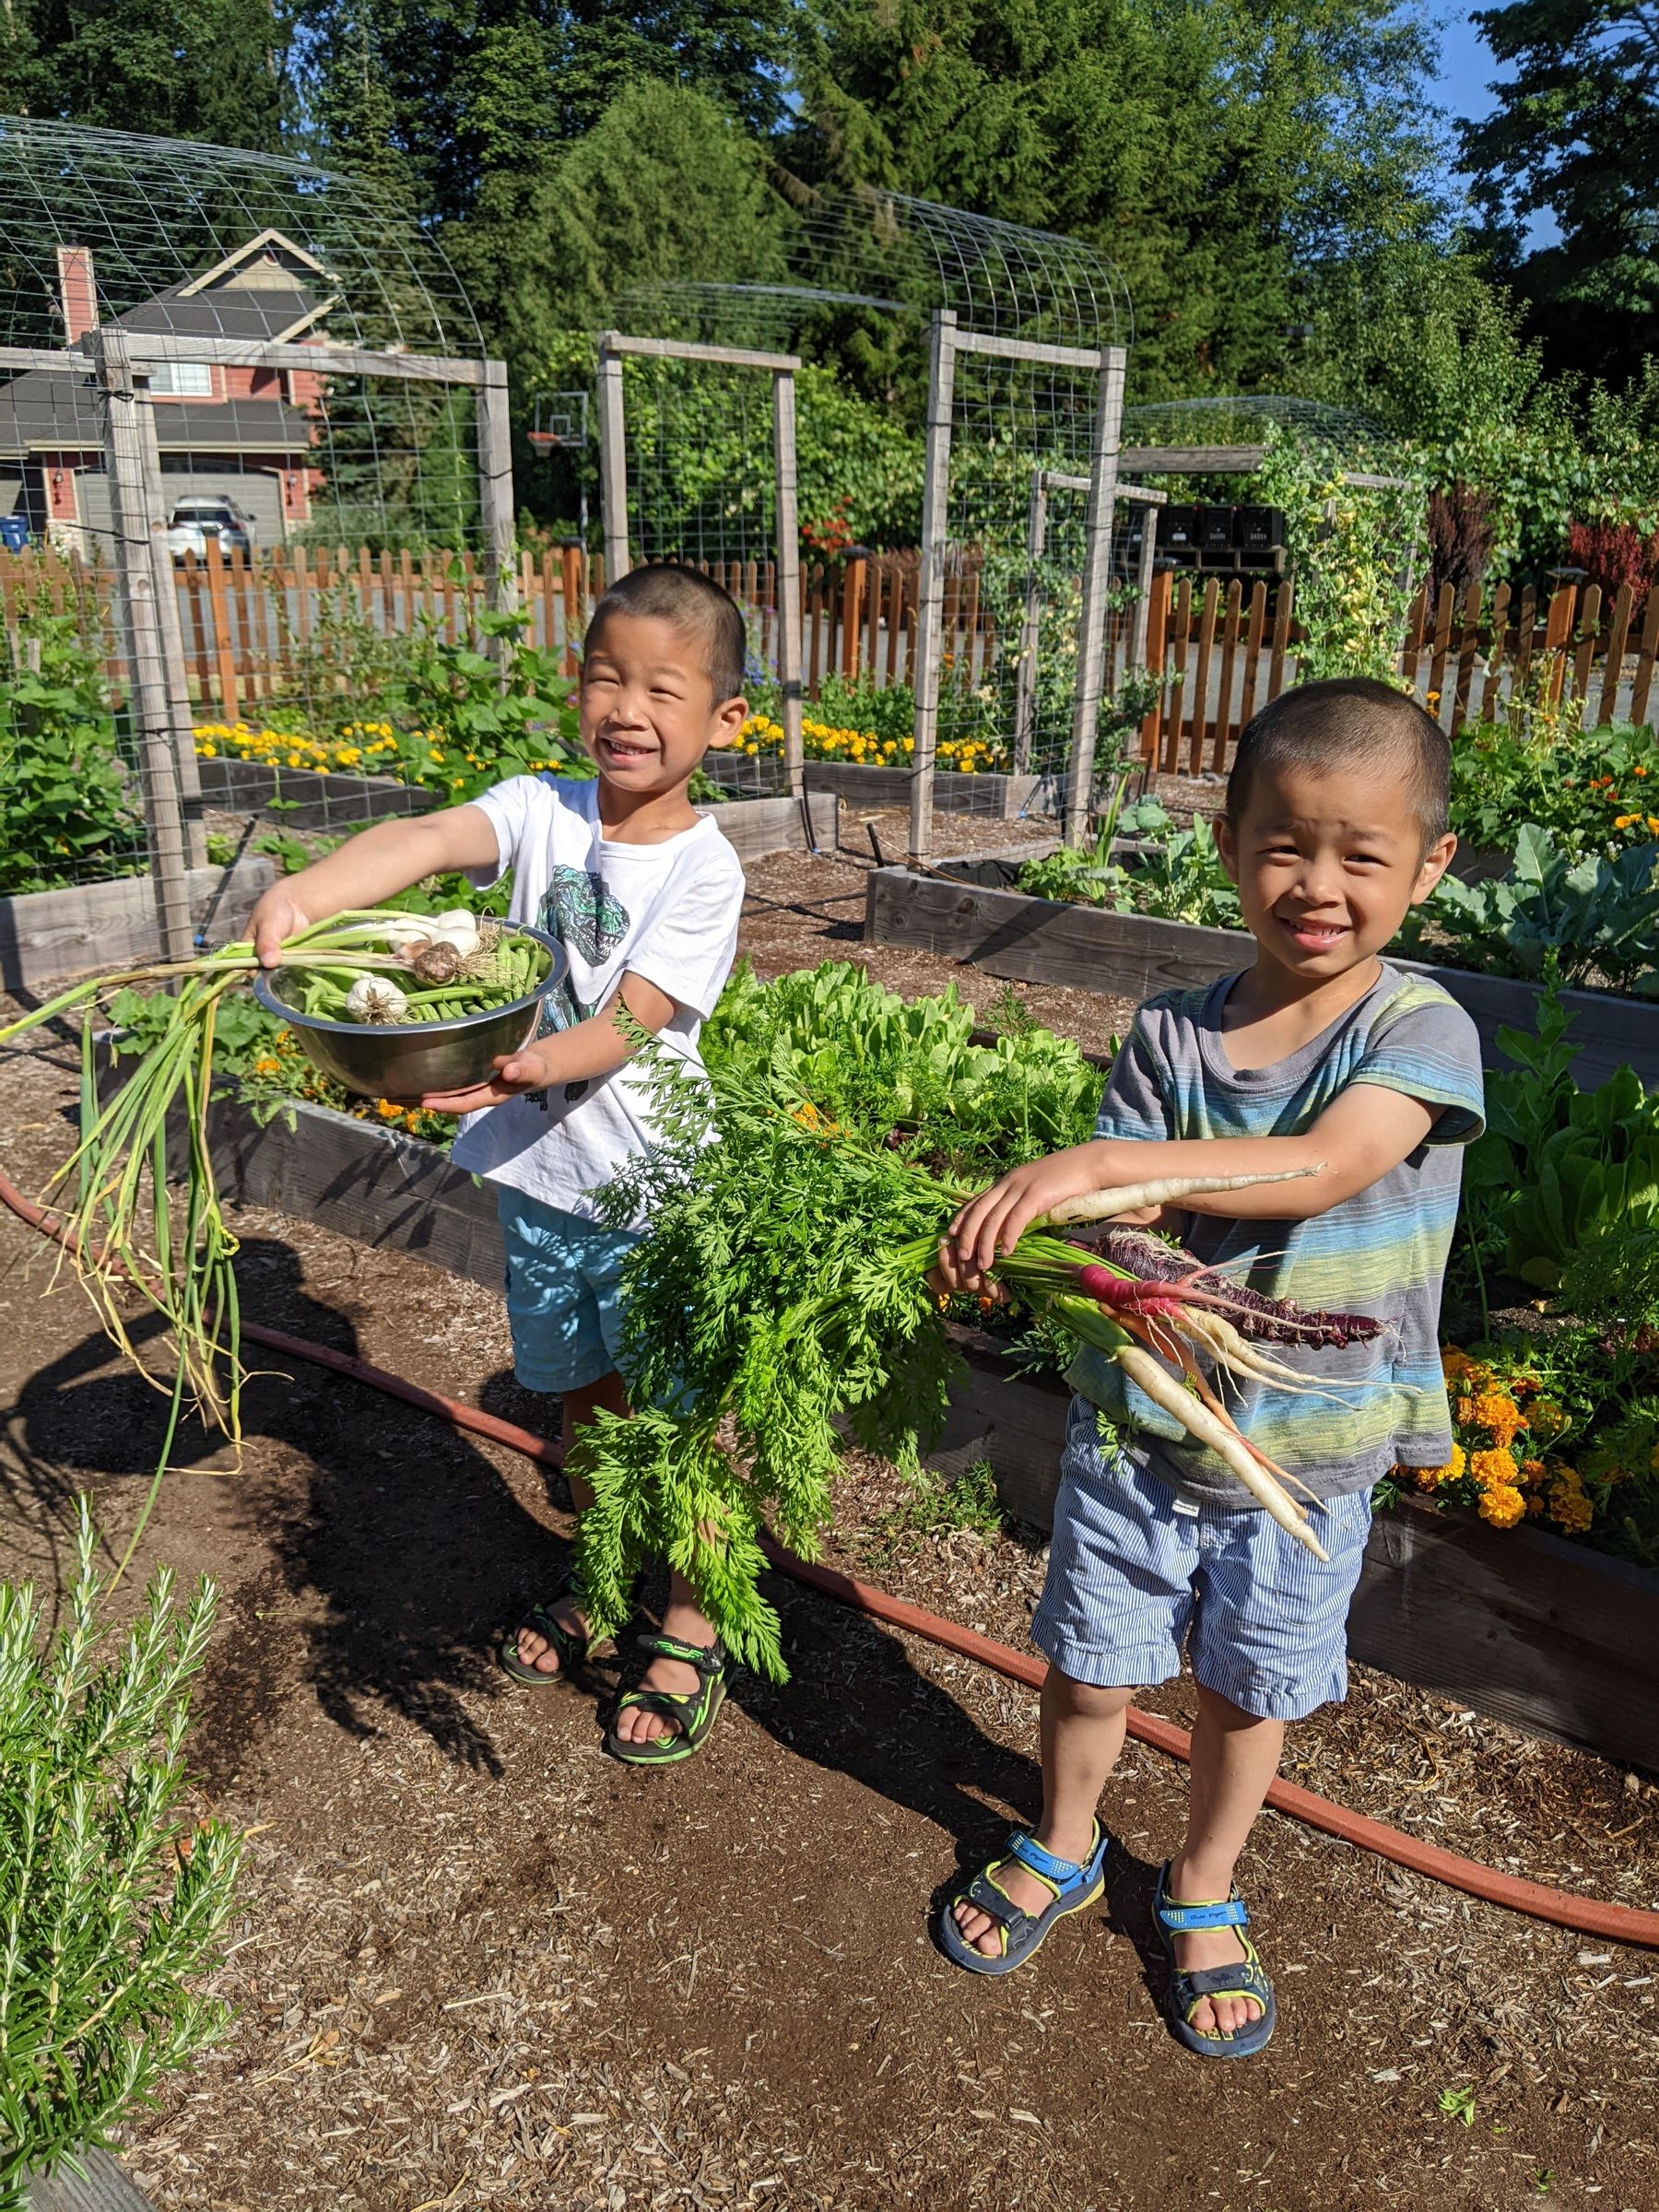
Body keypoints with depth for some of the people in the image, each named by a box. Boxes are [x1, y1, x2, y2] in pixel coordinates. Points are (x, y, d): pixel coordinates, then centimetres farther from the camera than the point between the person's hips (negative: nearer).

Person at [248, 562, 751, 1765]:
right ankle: (594, 1578, 46)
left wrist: (534, 1067, -42)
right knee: (582, 1395, 21)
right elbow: (426, 840, -23)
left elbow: (629, 1023, -22)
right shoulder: (542, 808, -4)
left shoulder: (705, 869, -13)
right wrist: (304, 893, -42)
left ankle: (687, 1632, 29)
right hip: (541, 1174, 4)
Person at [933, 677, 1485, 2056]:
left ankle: (1203, 1894, 48)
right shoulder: (1171, 1039, -8)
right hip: (1138, 1432, 2)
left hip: (1305, 1463, -1)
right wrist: (1028, 1245, -31)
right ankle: (1064, 1851, 49)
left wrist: (1099, 1162, -39)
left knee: (1250, 1694, 20)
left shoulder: (1419, 1031, -16)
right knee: (1091, 1668, 18)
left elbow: (1322, 1168, -33)